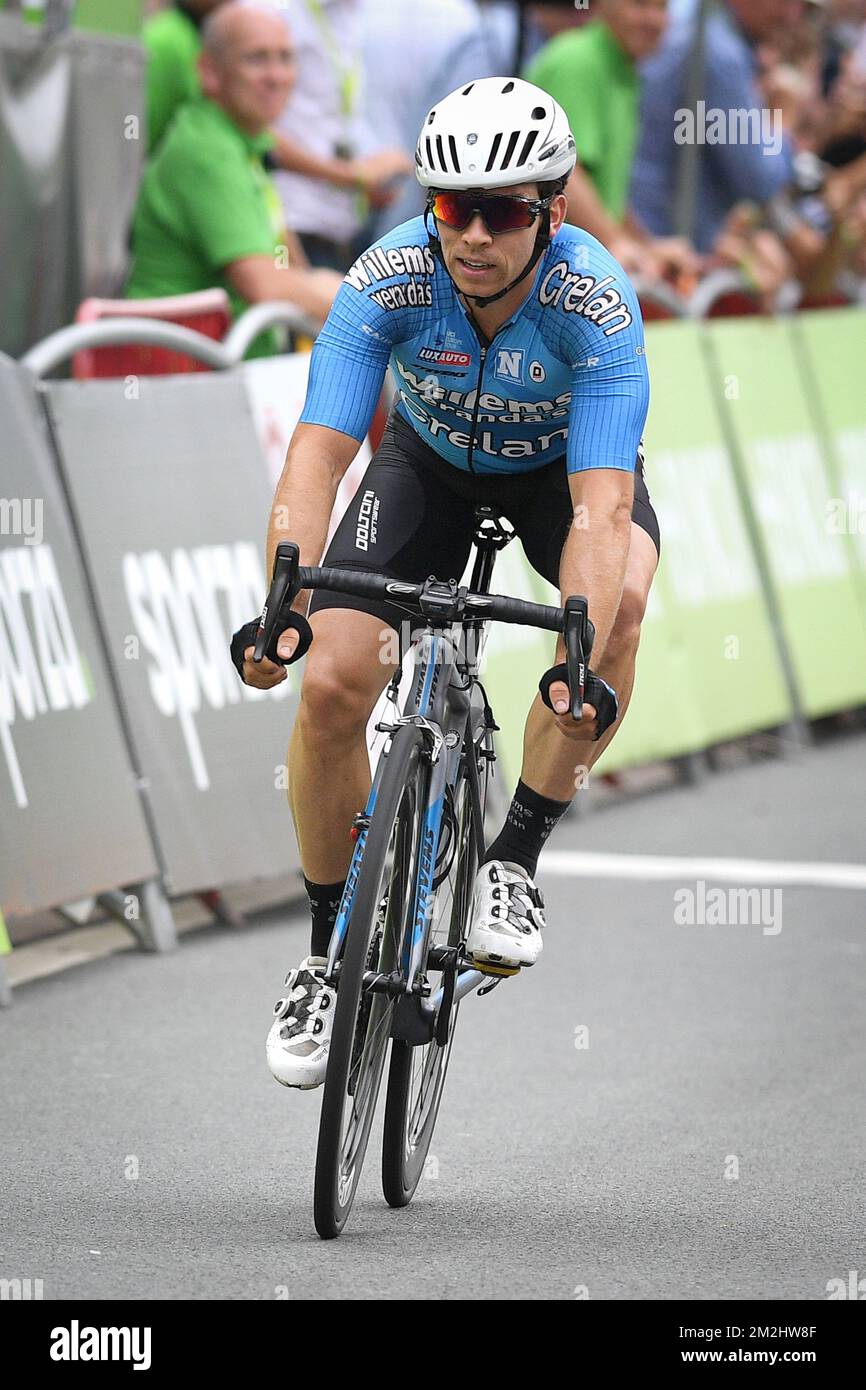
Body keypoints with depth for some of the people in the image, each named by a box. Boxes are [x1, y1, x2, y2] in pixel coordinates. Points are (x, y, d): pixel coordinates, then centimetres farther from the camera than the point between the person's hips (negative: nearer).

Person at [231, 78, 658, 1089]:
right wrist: (283, 605, -54)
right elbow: (317, 452, -38)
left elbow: (601, 506, -43)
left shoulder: (595, 301, -35)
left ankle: (515, 859, -16)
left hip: (564, 463, -1)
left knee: (622, 598, -34)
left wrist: (579, 662, -57)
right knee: (330, 685, -16)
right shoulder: (389, 279, -31)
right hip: (430, 457, 1)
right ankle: (329, 950, 5)